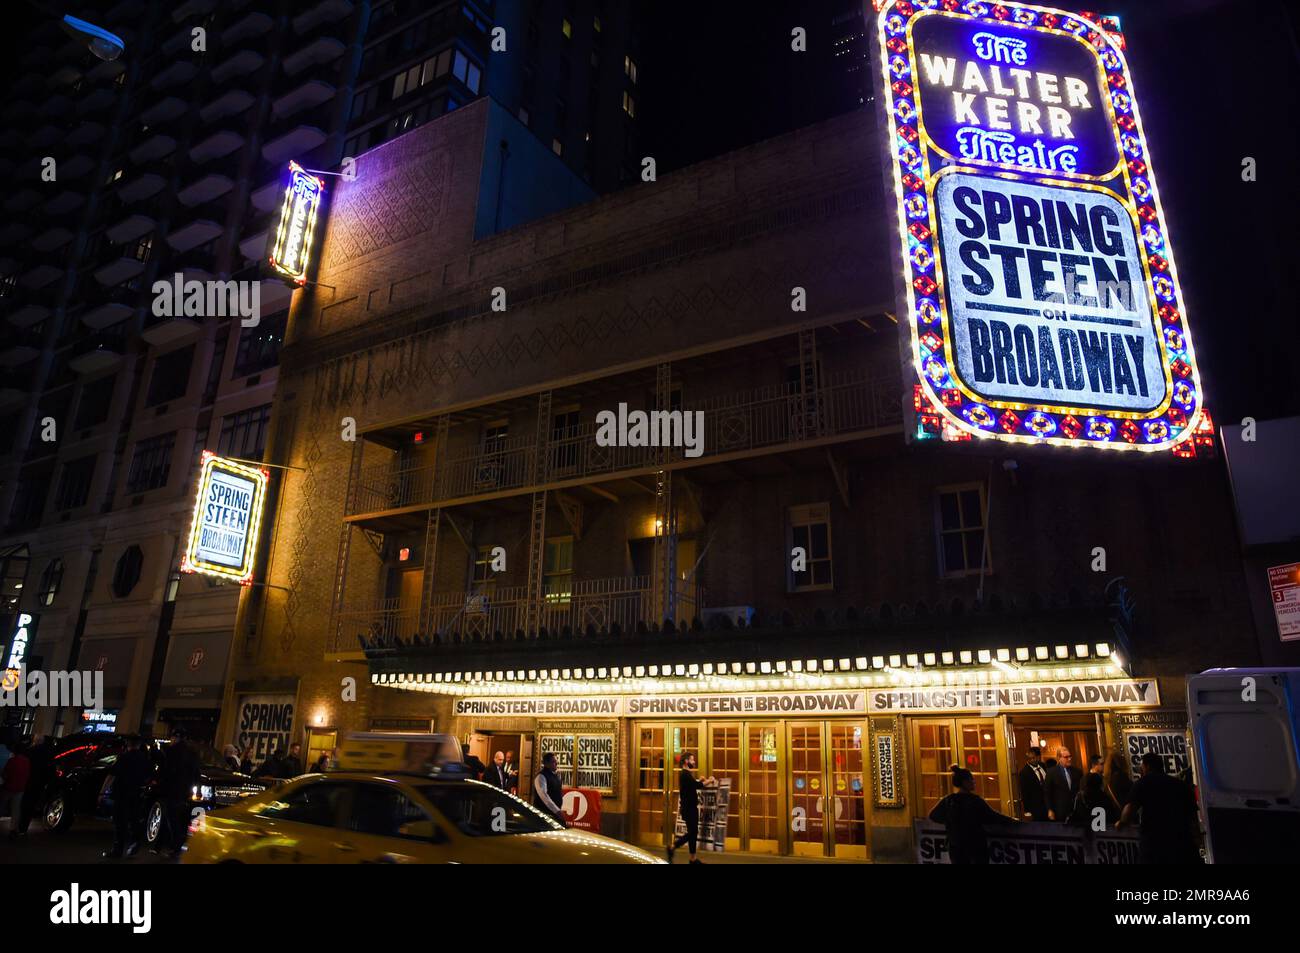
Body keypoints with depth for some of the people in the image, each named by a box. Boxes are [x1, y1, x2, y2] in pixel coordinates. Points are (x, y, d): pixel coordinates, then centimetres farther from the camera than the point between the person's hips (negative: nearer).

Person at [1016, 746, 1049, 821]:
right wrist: (1027, 810, -12)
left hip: (1048, 803, 6)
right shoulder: (1024, 772, -15)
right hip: (1036, 806, -6)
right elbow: (1024, 793, -12)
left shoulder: (1043, 766, 3)